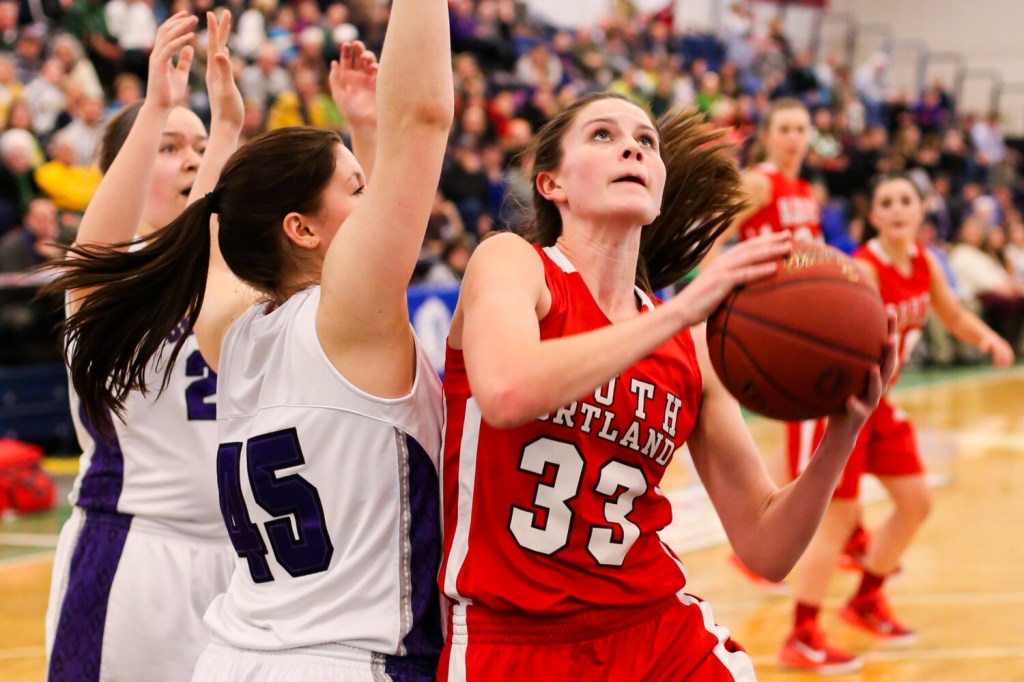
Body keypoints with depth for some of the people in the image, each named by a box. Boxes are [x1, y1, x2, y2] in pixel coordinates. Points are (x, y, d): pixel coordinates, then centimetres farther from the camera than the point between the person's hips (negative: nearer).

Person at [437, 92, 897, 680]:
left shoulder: (694, 346, 6)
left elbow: (766, 548, 5)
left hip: (659, 632, 4)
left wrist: (845, 430, -10)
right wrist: (680, 311, -25)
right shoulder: (511, 262, -4)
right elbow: (506, 393, -27)